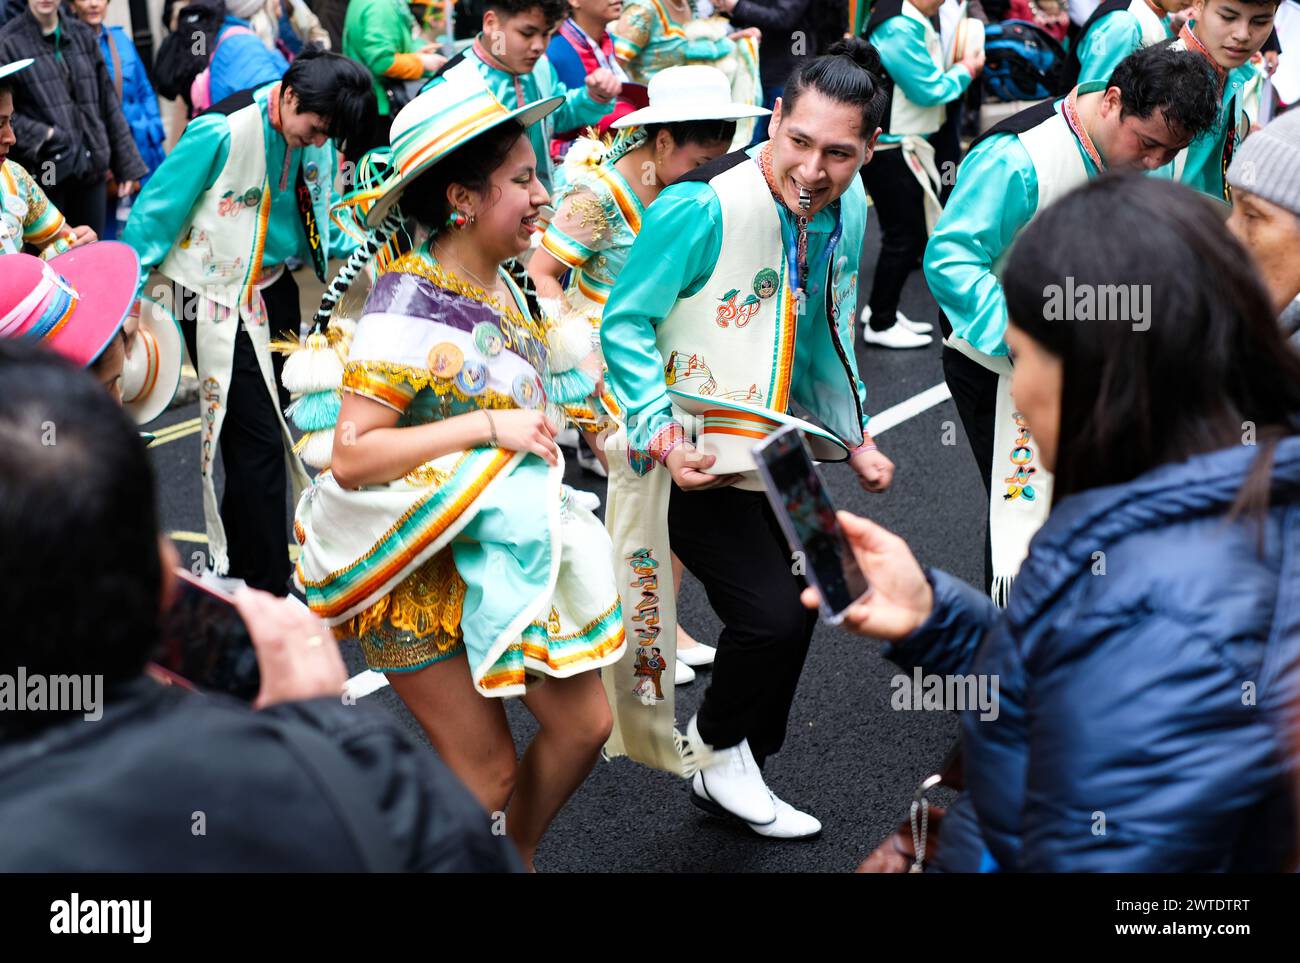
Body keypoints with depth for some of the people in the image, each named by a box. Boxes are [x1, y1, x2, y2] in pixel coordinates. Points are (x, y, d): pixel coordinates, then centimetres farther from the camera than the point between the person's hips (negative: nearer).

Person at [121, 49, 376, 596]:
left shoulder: (317, 140, -1)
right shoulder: (222, 133, -22)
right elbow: (158, 209, -17)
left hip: (275, 292, 7)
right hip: (217, 302, -7)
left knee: (265, 427, 15)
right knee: (259, 441, -7)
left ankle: (237, 561, 33)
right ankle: (266, 590, 4)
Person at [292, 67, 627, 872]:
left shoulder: (508, 284, 4)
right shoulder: (411, 301, -21)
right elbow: (349, 456, -26)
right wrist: (490, 426, -28)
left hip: (512, 553, 7)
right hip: (423, 565, -7)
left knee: (585, 723, 8)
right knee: (488, 773, -2)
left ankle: (519, 857, 33)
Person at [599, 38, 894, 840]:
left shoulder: (848, 210, -3)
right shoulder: (703, 207, -26)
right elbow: (625, 324, -18)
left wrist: (855, 439, 11)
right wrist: (663, 435, -27)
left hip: (774, 446, 8)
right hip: (690, 457, -7)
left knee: (794, 609, 14)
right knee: (771, 614, -16)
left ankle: (735, 774, 37)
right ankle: (717, 748, 15)